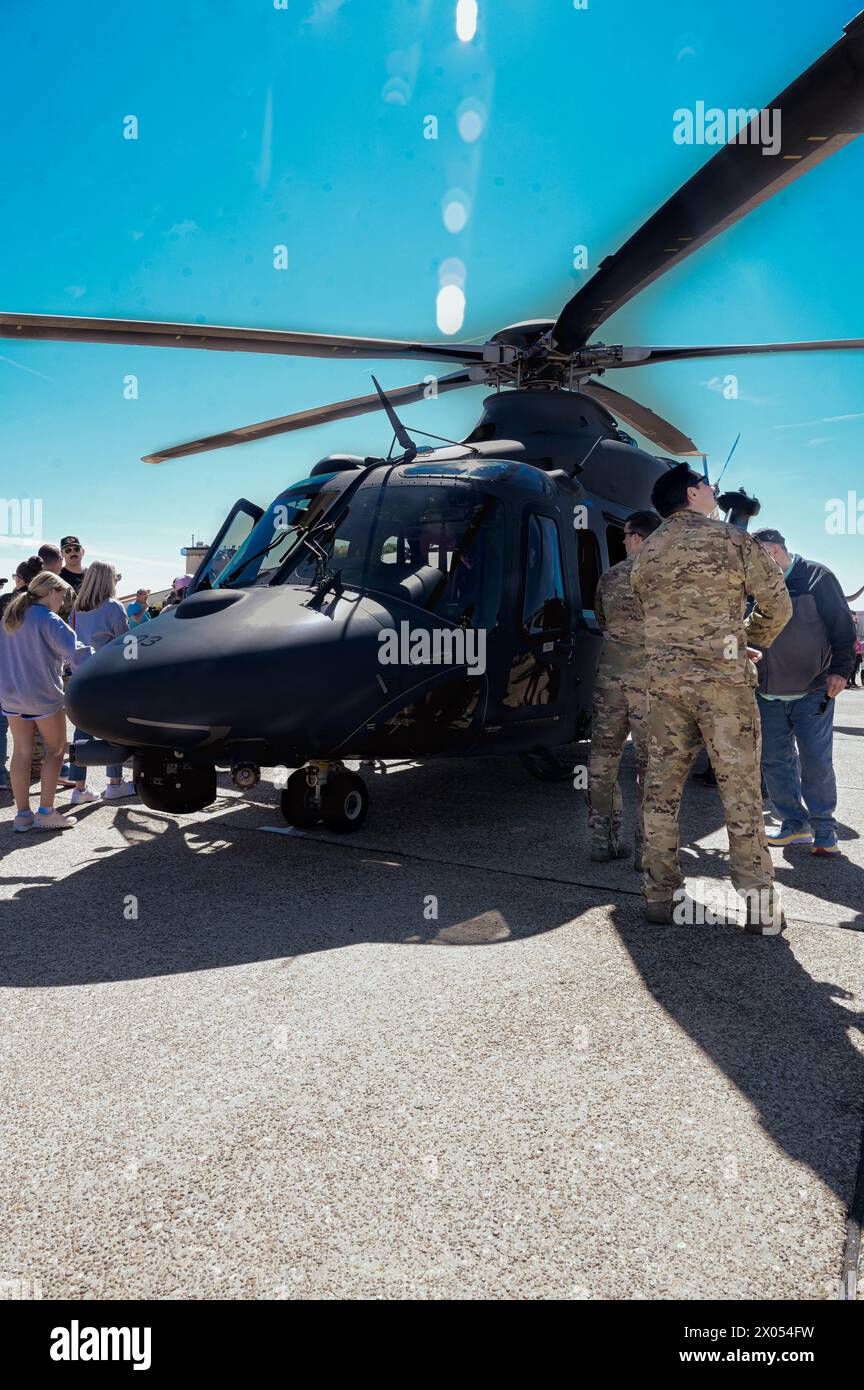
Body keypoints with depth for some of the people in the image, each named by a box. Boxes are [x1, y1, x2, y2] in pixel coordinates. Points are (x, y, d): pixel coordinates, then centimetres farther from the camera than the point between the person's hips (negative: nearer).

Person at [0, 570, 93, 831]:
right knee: (55, 751, 5)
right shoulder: (48, 620, -15)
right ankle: (46, 813, 3)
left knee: (22, 752, 10)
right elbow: (75, 651, -23)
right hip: (43, 695, -7)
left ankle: (22, 814, 12)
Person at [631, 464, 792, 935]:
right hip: (723, 678, -4)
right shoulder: (732, 539, -2)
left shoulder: (646, 553, 10)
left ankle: (660, 893, 13)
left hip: (664, 679, 4)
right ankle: (759, 904, 5)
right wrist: (750, 641, 22)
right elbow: (777, 605, 1)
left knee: (661, 787, 8)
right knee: (740, 789, 2)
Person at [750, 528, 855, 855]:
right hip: (768, 694, 5)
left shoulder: (817, 577, -4)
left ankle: (824, 829, 9)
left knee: (816, 761, -4)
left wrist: (839, 669, -11)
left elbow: (842, 625, -3)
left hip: (812, 692, -4)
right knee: (774, 760, 5)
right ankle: (795, 824, 17)